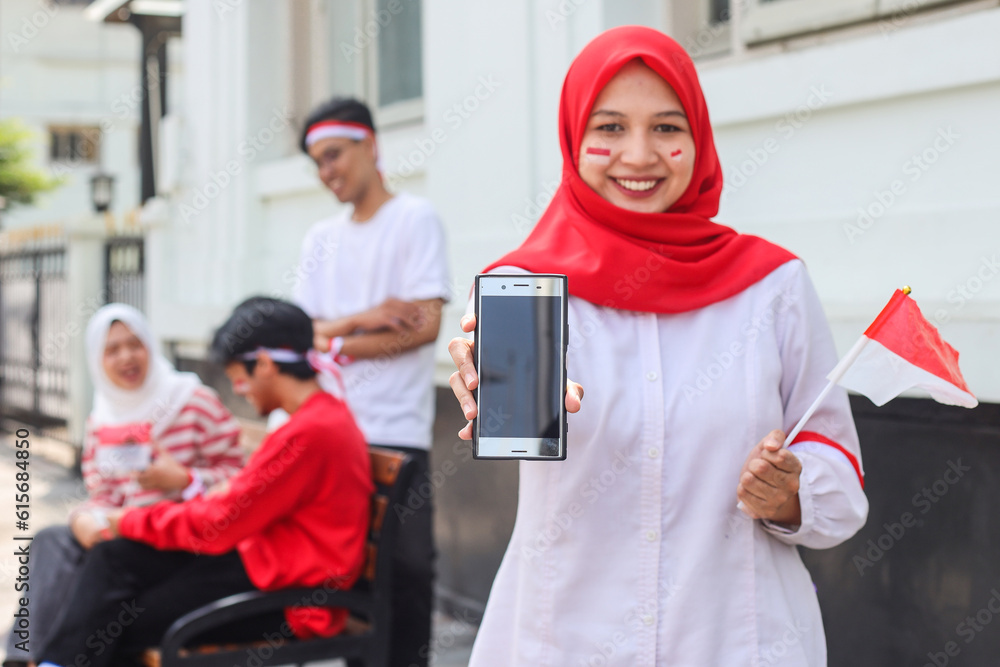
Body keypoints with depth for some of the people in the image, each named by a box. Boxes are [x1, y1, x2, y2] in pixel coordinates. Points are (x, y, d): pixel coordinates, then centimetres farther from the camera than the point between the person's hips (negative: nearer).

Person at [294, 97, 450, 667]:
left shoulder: (415, 219, 0)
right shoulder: (322, 239, 17)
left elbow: (425, 324, -10)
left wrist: (339, 343, -4)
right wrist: (362, 320, -9)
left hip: (396, 432, -5)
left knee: (405, 571, -4)